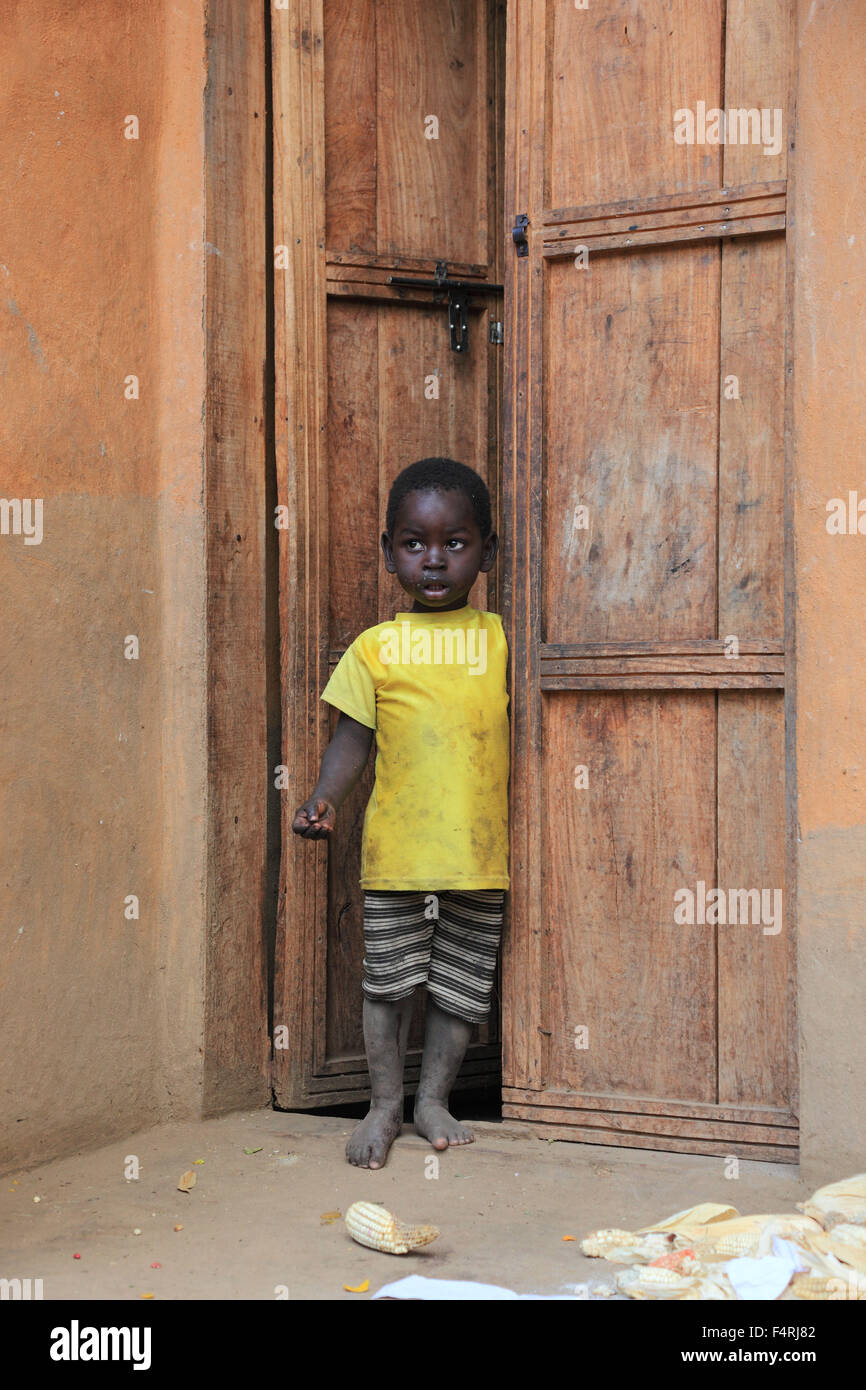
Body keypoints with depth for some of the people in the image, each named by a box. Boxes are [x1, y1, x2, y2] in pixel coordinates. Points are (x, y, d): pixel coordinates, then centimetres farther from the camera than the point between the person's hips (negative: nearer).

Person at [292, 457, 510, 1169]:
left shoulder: (500, 638, 4)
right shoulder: (376, 646, 1)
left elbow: (521, 731, 9)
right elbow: (353, 738, 3)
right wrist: (324, 799, -12)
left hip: (481, 848, 1)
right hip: (396, 846, -1)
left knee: (462, 985, 10)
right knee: (388, 979, 6)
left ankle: (434, 1100, 27)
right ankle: (385, 1104, 23)